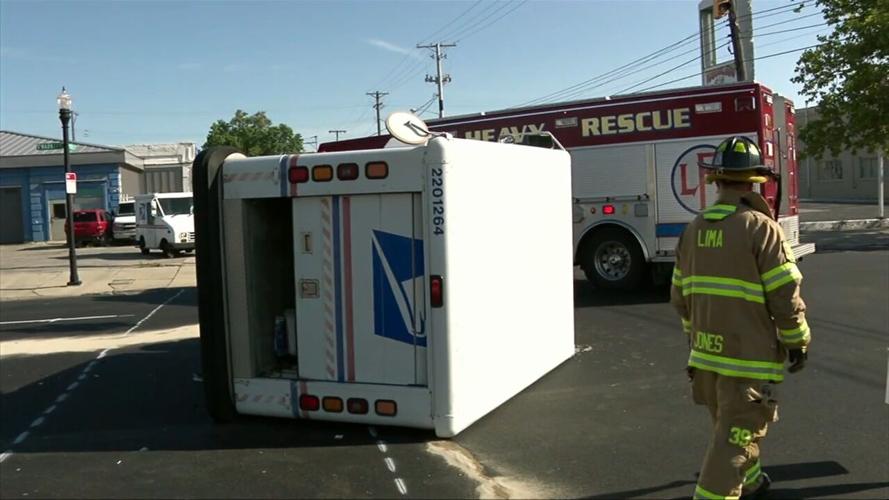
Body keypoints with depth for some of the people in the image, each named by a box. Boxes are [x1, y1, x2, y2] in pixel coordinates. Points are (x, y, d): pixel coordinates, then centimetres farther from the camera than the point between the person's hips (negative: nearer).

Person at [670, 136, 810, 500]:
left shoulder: (694, 229, 4)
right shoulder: (760, 228, -15)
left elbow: (680, 295, 10)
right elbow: (785, 295, -14)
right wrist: (798, 341, 0)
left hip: (705, 353, 7)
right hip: (748, 354, -7)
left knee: (729, 425, 24)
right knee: (735, 436, 0)